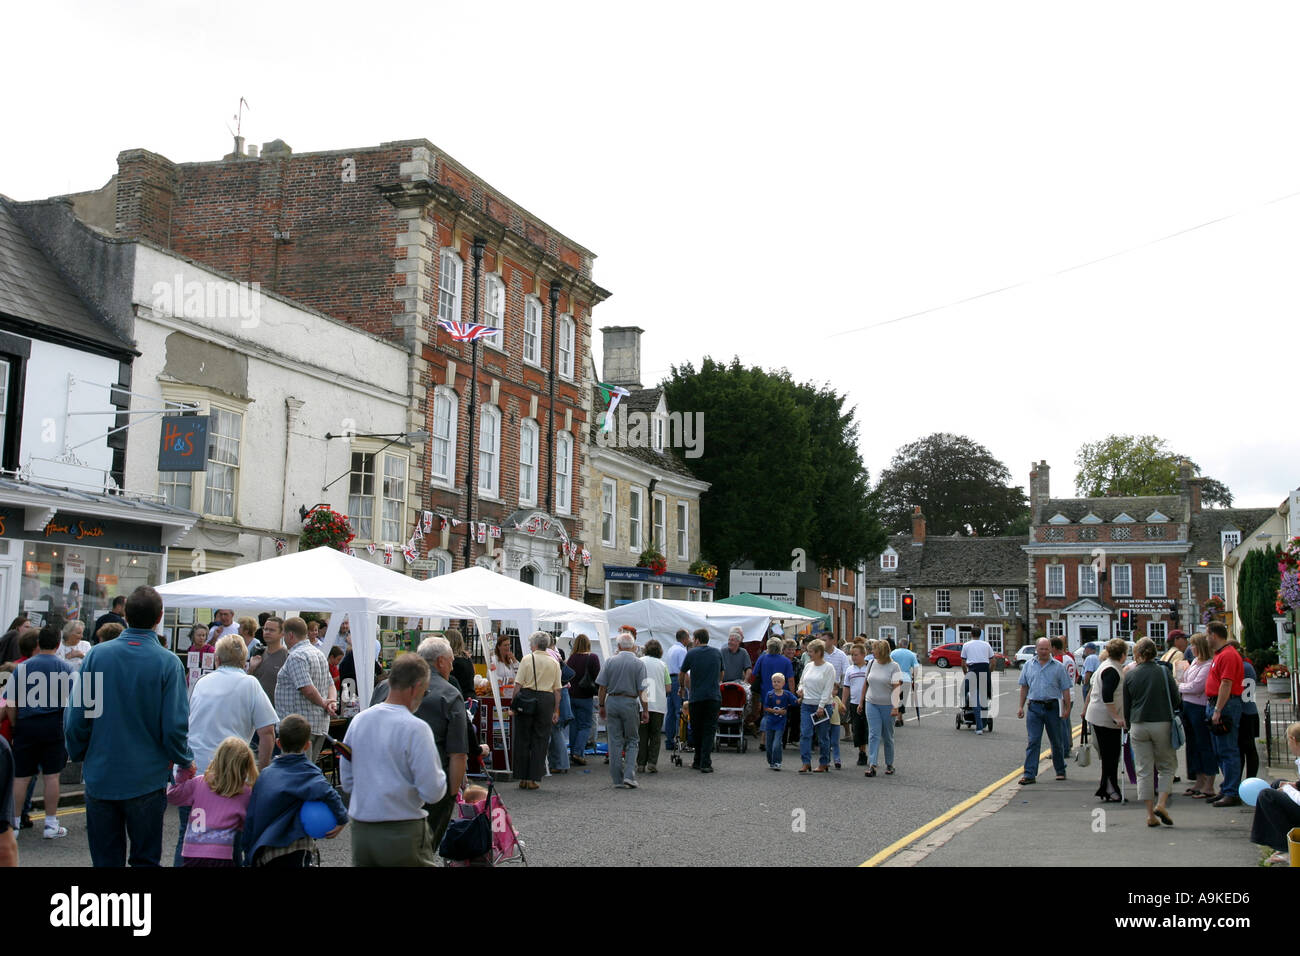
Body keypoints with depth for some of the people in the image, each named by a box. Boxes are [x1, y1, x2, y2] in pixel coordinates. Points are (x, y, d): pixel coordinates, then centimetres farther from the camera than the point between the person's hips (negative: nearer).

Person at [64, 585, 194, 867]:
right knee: (145, 859, 11)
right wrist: (185, 761, 5)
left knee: (105, 859, 14)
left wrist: (78, 754, 15)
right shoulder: (168, 662, -13)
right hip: (146, 778, -2)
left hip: (99, 777, 2)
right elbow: (174, 725, -13)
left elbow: (75, 717, -3)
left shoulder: (97, 654, -6)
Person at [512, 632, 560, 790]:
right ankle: (534, 779, 5)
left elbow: (518, 684, -5)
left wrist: (514, 704, 1)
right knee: (540, 740, 6)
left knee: (522, 739, 8)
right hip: (547, 700, 2)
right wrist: (556, 710, 11)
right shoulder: (554, 663, 7)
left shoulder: (527, 659, -1)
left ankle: (522, 778, 10)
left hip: (527, 699, -2)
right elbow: (557, 689, 5)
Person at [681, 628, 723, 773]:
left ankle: (698, 761, 20)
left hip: (696, 697, -1)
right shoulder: (717, 653, 8)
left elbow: (682, 674, 11)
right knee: (709, 731, 1)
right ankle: (705, 763, -8)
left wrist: (683, 687, 30)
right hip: (714, 696, 1)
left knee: (696, 730, 12)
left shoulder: (691, 653, 0)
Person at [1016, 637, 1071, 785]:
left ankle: (1060, 771, 26)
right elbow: (1024, 687, 14)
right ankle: (1029, 774, -6)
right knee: (1033, 741, -5)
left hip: (1052, 707, -1)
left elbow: (1065, 689, 3)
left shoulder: (1058, 667, 2)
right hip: (1034, 707, 1)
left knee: (1057, 742, 10)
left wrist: (1067, 708, -4)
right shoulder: (1028, 665, 8)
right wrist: (1021, 707, 10)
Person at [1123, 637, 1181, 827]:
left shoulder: (1130, 675, 1)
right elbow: (1176, 700, 1)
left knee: (1144, 770, 6)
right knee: (1167, 767, 13)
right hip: (1162, 724, -1)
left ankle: (1151, 814, 4)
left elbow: (1126, 706, 7)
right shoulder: (1164, 672, -3)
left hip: (1138, 726, 1)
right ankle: (1161, 804, -5)